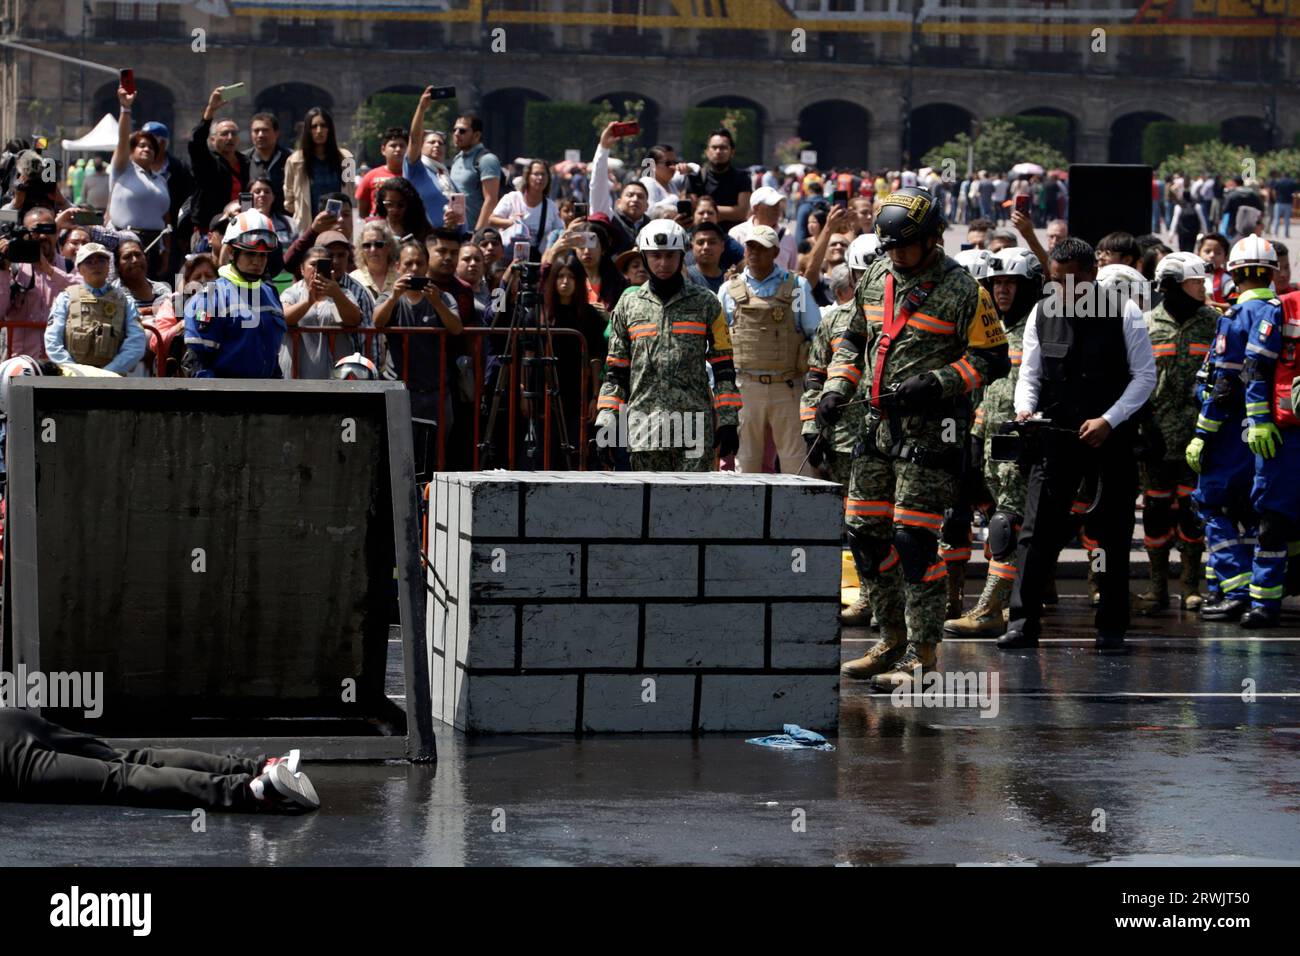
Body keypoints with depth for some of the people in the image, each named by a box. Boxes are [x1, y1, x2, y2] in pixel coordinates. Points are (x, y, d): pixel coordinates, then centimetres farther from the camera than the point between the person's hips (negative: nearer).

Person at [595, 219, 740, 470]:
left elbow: (723, 367, 7)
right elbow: (615, 371, 15)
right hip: (644, 427, 2)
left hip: (695, 428, -2)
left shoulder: (705, 303, 8)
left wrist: (728, 422, 1)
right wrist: (606, 420, 5)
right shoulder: (628, 306, 12)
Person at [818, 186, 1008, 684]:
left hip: (930, 431, -7)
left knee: (913, 541, -10)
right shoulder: (876, 279, 11)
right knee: (864, 534, 9)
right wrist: (836, 388, 9)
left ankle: (922, 654, -4)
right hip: (879, 424, 7)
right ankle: (893, 640, 22)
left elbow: (992, 359, -7)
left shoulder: (961, 290, -8)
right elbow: (854, 339, 24)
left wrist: (935, 383, -18)